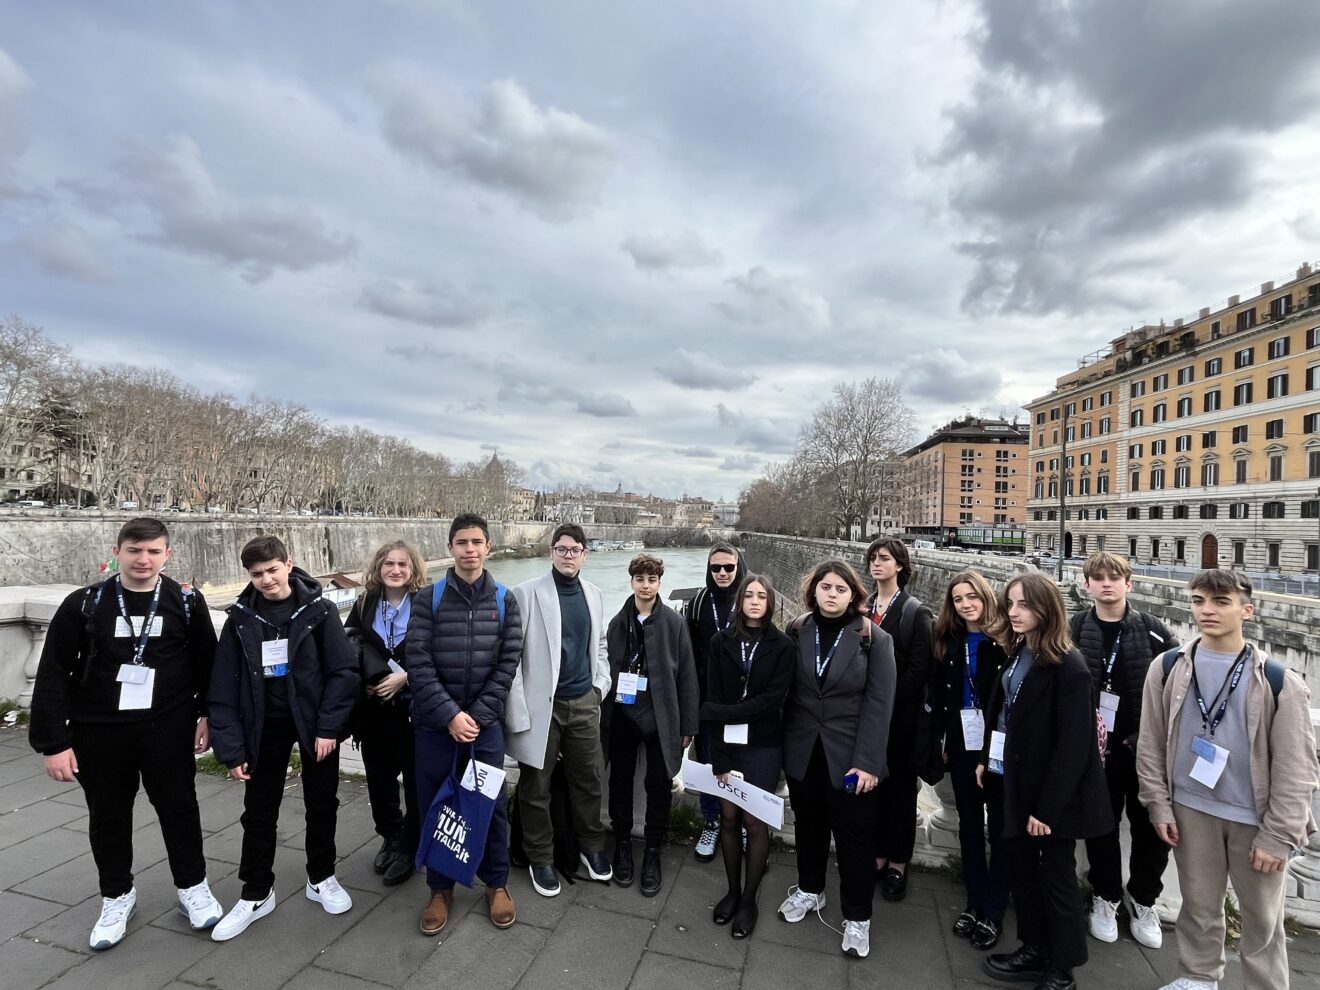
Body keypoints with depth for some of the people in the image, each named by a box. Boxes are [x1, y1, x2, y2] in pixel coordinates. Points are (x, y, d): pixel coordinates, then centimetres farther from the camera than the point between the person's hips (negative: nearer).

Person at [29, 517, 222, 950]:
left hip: (168, 728, 0)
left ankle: (192, 886, 30)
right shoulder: (83, 605, -7)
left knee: (179, 806, 10)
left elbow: (207, 663, 2)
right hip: (99, 731, 1)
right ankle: (117, 896, 37)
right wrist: (53, 742, -7)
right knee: (108, 815, 15)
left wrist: (207, 714, 2)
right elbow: (53, 676, -5)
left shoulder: (187, 602, -6)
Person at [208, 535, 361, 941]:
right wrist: (231, 748, -6)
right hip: (265, 726, 2)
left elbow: (344, 671, -11)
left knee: (322, 804, 12)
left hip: (315, 722, -1)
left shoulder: (319, 610, -10)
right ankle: (256, 893, 31)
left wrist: (329, 727, -16)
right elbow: (224, 689, -2)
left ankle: (321, 878, 33)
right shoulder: (240, 619, -3)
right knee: (259, 811, 11)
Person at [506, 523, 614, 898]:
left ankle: (590, 846, 36)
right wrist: (517, 710, -14)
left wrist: (601, 683, 7)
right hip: (541, 704, -4)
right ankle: (540, 859, 29)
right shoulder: (528, 592, -9)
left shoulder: (593, 594, 7)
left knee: (589, 778, 14)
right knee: (536, 785, 9)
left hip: (583, 702, 4)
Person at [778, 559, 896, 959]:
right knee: (808, 824, 20)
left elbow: (879, 704, -11)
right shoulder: (797, 632, -2)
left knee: (854, 834, 9)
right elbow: (787, 692, 1)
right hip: (802, 751, 3)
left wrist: (868, 761, -15)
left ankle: (857, 916, 28)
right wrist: (783, 745, 0)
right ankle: (809, 890, 42)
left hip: (849, 755, -3)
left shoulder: (874, 639, -9)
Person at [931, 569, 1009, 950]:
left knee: (1000, 825, 9)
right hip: (962, 743, 4)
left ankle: (994, 911, 22)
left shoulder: (1006, 639, -10)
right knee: (969, 823, 15)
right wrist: (942, 740, 4)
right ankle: (974, 902, 29)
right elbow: (940, 696, 7)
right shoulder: (948, 642, 4)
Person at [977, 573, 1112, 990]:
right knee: (1022, 869, 17)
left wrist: (1048, 807, -20)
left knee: (1056, 877, 10)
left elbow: (1073, 746, -21)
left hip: (1052, 794, -7)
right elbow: (999, 713, 10)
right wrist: (986, 759, 5)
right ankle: (1033, 951, 35)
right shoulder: (1017, 654, 4)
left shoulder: (1069, 667, -20)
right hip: (1018, 783, 7)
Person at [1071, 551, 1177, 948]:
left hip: (1146, 748, 0)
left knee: (1151, 827, 10)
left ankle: (1142, 900, 34)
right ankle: (1105, 897, 33)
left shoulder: (1152, 631, -5)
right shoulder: (1074, 631, -5)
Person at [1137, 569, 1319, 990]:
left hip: (1256, 818, -2)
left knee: (1262, 919, 13)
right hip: (1192, 810, 2)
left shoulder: (1278, 680, -10)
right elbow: (1150, 744, 1)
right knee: (1198, 906, 17)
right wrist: (1159, 805, -1)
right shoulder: (1168, 667, -5)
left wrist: (1278, 835, -9)